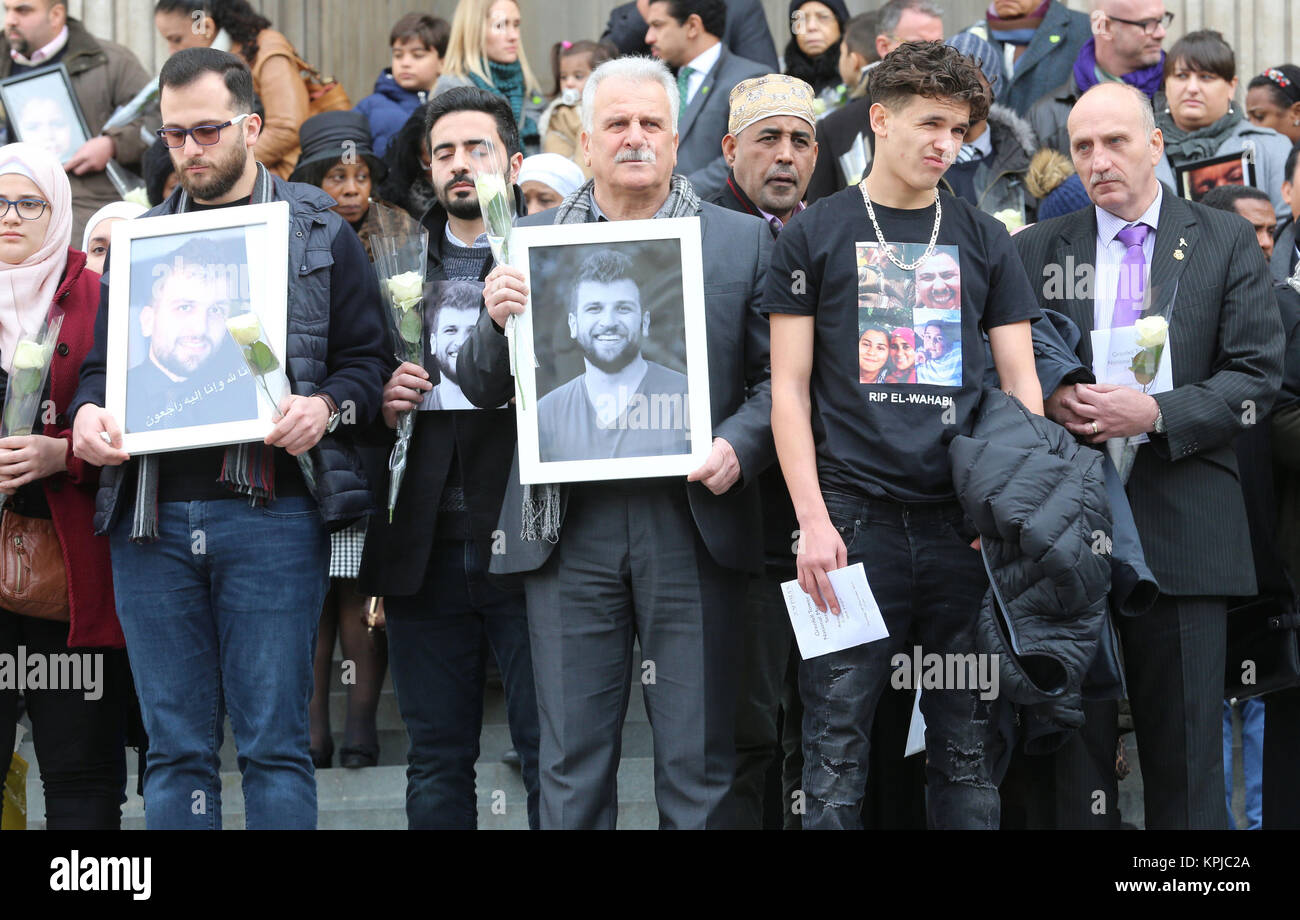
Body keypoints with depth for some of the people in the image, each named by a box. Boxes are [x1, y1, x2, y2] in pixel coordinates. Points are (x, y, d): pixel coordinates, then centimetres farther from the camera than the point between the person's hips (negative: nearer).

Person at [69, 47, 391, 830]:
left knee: (275, 743, -3)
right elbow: (101, 363, 20)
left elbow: (371, 356, 4)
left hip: (270, 510, -3)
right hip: (152, 516, 3)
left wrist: (326, 407, -16)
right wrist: (89, 414, -2)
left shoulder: (319, 232, 7)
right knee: (177, 748, 5)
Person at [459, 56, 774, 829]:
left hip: (692, 521, -1)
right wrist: (498, 321, -11)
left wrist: (738, 447, -13)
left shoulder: (743, 241, 8)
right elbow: (484, 388, 9)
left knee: (699, 764, 3)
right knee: (573, 766, 4)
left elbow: (775, 375, 5)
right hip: (571, 525, 1)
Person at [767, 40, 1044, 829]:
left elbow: (1020, 383, 11)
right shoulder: (815, 237, 5)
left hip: (965, 523, 2)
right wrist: (813, 520, -8)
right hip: (856, 518, -2)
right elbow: (790, 388, 2)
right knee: (838, 746, -3)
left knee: (971, 748, 5)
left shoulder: (983, 240, 12)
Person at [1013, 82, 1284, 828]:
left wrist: (1158, 414, -14)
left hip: (1182, 530, -1)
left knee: (1186, 750, 1)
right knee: (1075, 743, 4)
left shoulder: (1227, 244, 6)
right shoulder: (1038, 250, 11)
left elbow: (1258, 376, -1)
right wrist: (1049, 400, -10)